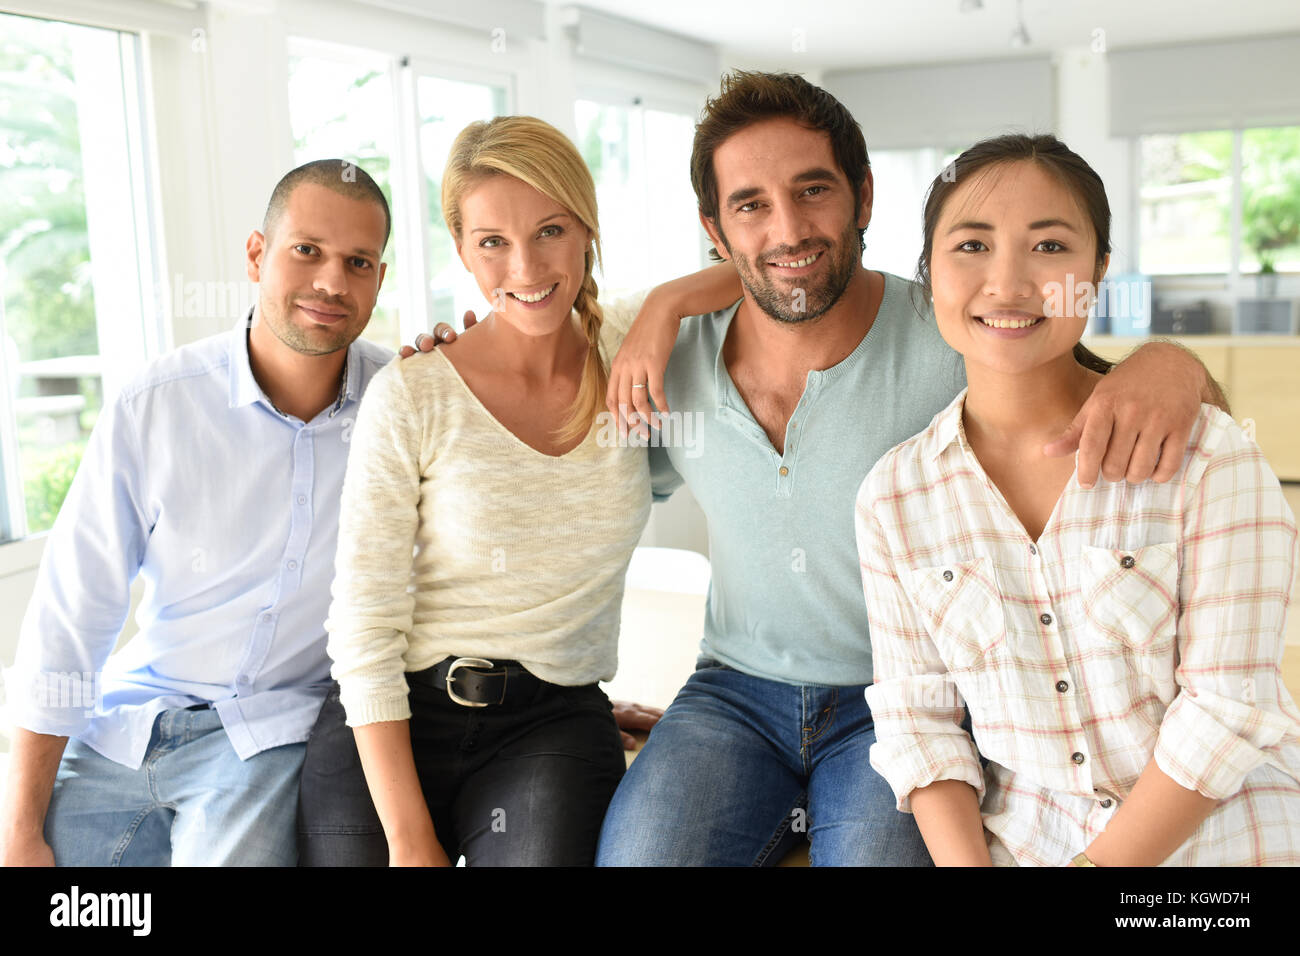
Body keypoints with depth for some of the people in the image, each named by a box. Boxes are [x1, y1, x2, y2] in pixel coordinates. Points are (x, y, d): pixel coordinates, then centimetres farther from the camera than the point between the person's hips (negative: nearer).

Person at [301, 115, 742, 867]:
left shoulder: (632, 356, 1)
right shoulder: (411, 397, -7)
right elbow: (365, 628, -7)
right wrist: (409, 838, -11)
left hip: (555, 722, 1)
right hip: (393, 723, 0)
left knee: (546, 853, -25)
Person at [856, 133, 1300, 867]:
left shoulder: (1206, 454, -10)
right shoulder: (895, 498, -1)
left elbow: (1227, 706, -10)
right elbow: (917, 719, 1)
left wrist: (1099, 862, -12)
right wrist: (966, 861, -11)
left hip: (1227, 833, -1)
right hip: (1020, 842, 2)